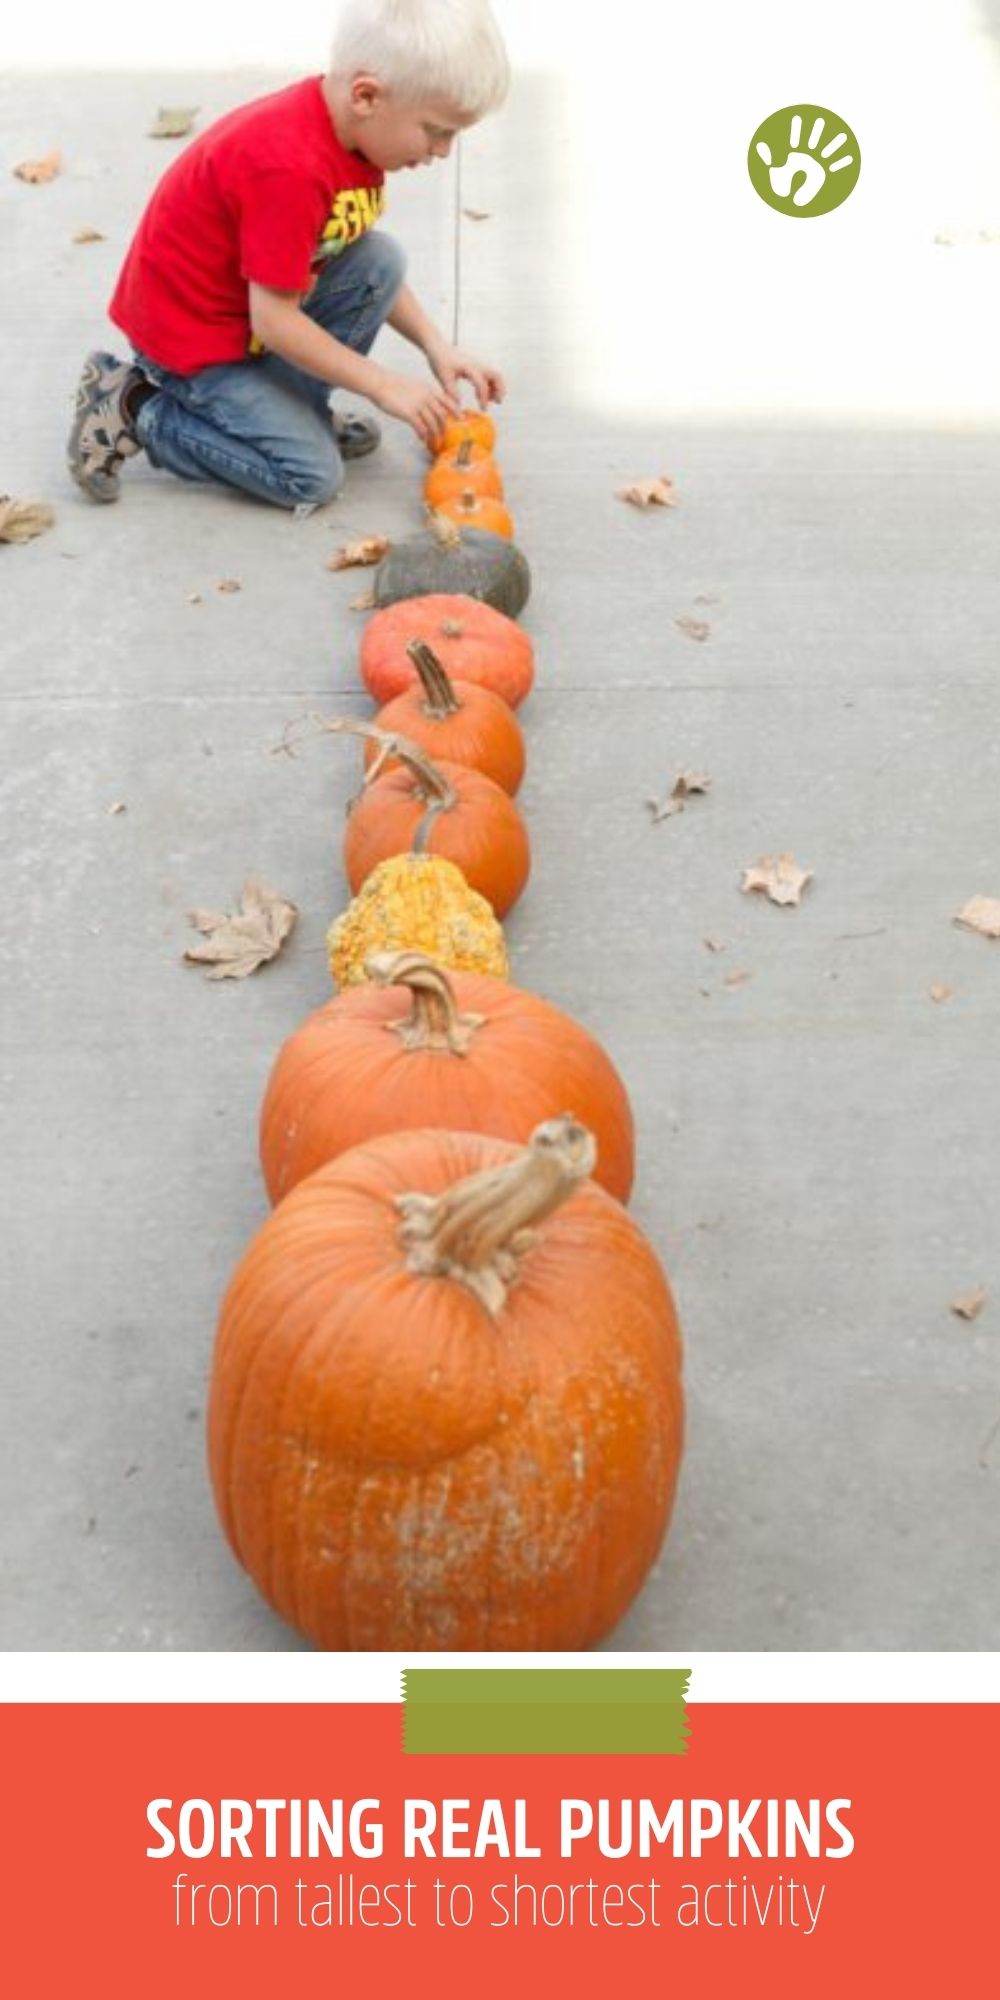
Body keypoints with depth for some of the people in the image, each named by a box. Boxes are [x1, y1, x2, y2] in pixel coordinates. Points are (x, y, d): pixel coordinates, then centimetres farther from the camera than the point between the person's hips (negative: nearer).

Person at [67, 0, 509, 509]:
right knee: (313, 477, -11)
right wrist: (384, 385, -19)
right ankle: (135, 409, -2)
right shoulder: (290, 167, -33)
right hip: (190, 335, -8)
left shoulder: (353, 125, -3)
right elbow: (274, 321, -28)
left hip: (247, 302, 8)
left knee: (382, 258, -8)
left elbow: (370, 269, 9)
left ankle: (295, 409, 4)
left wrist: (437, 347, 0)